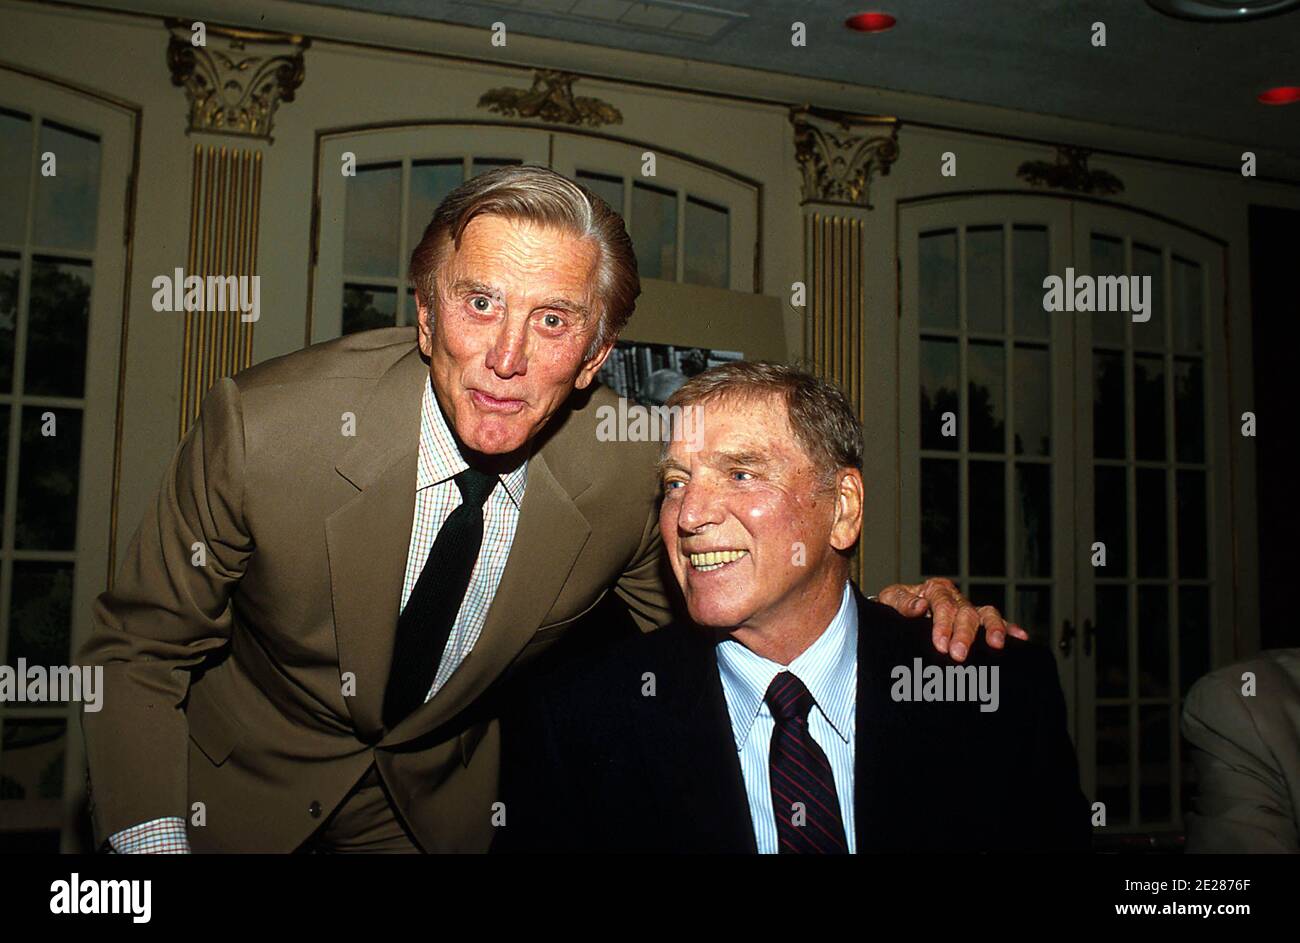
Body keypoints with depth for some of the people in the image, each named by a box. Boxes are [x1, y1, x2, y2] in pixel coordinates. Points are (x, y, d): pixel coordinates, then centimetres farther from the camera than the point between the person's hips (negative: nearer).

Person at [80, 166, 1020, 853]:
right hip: (236, 794, -1)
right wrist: (152, 850, -26)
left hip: (438, 810, 2)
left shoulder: (631, 473, -23)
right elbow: (137, 654, -15)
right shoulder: (263, 428, -29)